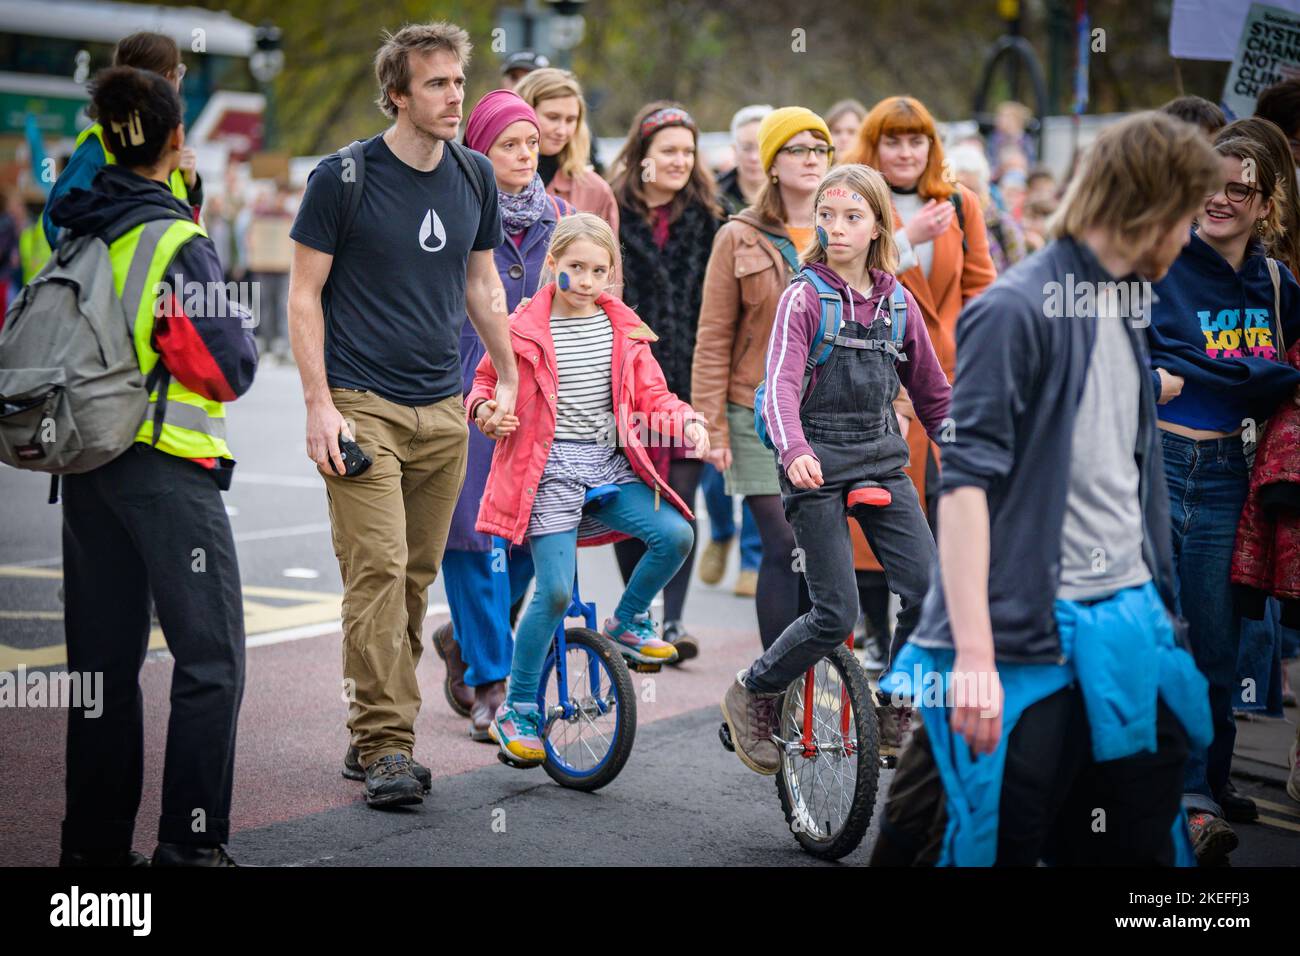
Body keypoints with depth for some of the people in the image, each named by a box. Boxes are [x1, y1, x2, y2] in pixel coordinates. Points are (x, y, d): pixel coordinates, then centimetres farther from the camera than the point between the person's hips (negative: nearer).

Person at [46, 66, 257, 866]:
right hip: (169, 469, -7)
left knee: (103, 660, 13)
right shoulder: (177, 243, -14)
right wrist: (237, 320, 4)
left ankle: (94, 843, 18)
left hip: (86, 464, 7)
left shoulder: (66, 234, 6)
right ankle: (192, 844, -2)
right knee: (211, 659, 1)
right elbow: (232, 368, -13)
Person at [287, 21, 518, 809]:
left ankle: (372, 734, 18)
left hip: (443, 410, 5)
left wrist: (509, 378, 21)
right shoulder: (343, 177, -6)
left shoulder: (474, 177, 9)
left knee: (419, 577, 7)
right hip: (362, 407, -5)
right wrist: (319, 404, -10)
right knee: (377, 571, -12)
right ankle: (386, 745, -9)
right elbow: (304, 294, -4)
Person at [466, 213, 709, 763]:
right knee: (555, 590, -13)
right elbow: (485, 381, 12)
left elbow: (651, 396, 10)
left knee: (675, 534, -19)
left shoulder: (624, 330, 8)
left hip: (610, 466, 4)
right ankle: (518, 711, 4)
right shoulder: (524, 329, -2)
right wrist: (485, 411, -10)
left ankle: (626, 623, 10)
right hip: (547, 469, -4)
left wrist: (688, 424, -9)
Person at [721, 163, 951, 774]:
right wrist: (794, 451, -37)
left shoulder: (897, 302, 8)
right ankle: (752, 696, 13)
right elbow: (781, 383, -19)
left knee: (930, 591, -10)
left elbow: (932, 393, 18)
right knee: (837, 614, -10)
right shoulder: (804, 296, -6)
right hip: (816, 467, -4)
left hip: (882, 461, 5)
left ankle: (895, 712, 10)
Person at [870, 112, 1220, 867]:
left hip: (1131, 630, 8)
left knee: (1142, 846, 11)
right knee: (995, 843, -1)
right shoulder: (1015, 311, -10)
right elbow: (966, 480, -16)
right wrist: (973, 654, -22)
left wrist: (1163, 613, 17)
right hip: (1030, 644, -8)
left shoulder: (1126, 313, 14)